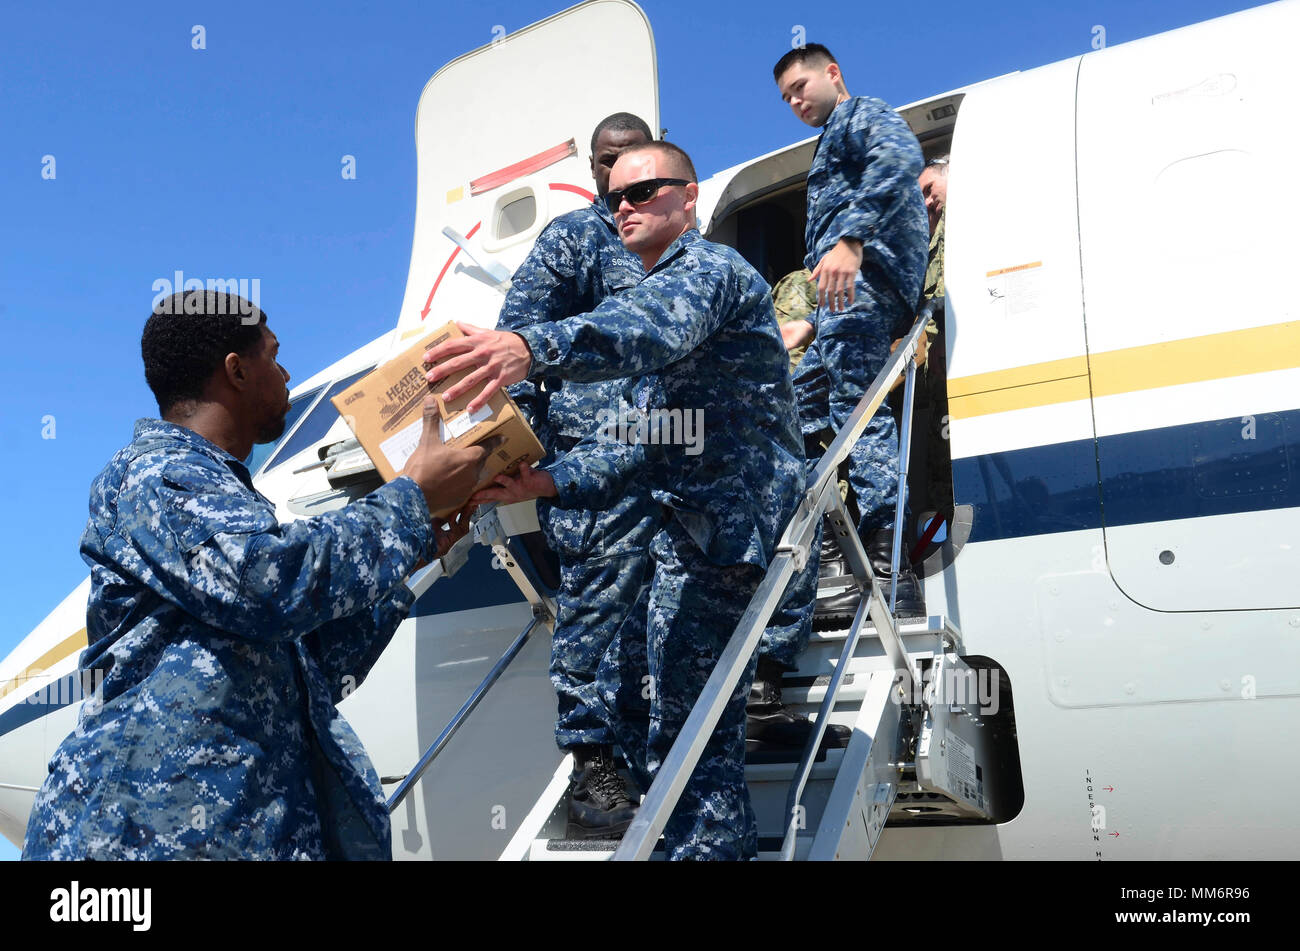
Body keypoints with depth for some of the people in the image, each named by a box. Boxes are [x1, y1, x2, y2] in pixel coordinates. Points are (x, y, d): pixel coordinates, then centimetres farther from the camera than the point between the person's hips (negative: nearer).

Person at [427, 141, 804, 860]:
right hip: (687, 531, 11)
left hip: (723, 530, -11)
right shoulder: (664, 290, 25)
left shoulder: (708, 268, -8)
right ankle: (695, 839, 32)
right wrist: (550, 482, 6)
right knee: (631, 686, 18)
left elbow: (652, 328, -35)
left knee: (687, 744, -9)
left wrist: (533, 347, -53)